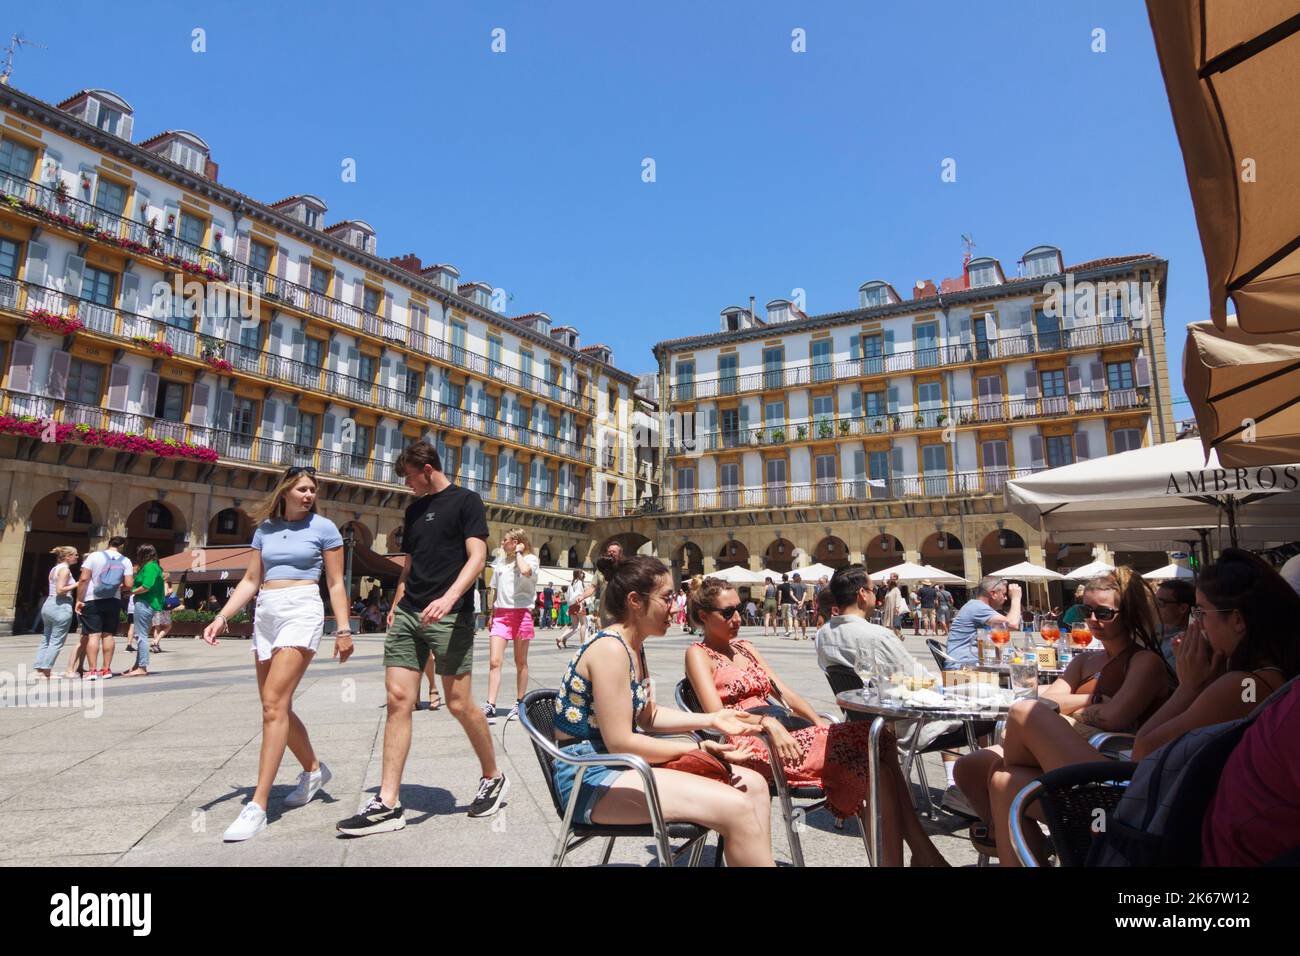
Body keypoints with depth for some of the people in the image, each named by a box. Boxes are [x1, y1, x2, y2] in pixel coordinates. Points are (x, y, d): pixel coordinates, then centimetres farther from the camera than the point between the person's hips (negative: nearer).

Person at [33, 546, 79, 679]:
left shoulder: (54, 569, 17)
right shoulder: (65, 569, -10)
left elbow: (55, 588, 13)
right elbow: (60, 590, -19)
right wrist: (76, 584, -10)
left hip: (48, 604, 9)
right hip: (61, 606, -9)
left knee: (46, 640, 13)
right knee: (56, 641, -4)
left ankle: (38, 669, 14)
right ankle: (46, 670, -5)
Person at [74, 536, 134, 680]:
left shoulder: (94, 556, -2)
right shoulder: (125, 561, 1)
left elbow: (84, 579, -10)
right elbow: (129, 585, -6)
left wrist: (79, 600, -5)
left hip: (92, 601, -1)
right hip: (113, 602, 1)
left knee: (94, 634, -2)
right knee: (108, 634, 9)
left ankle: (91, 670, -4)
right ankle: (106, 669, 13)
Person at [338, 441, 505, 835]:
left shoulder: (465, 501, -2)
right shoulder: (415, 508, 19)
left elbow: (477, 556, -12)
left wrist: (449, 598, -25)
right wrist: (397, 603, 16)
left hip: (450, 616, -6)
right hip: (408, 614, 7)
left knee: (459, 703, -2)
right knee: (398, 700, -1)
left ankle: (493, 778, 20)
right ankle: (387, 803, 4)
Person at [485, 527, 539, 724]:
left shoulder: (530, 559, -2)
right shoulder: (501, 561, 14)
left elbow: (525, 571, -27)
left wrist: (519, 552, -12)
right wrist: (492, 613, 16)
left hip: (520, 613, -4)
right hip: (501, 614, 4)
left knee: (520, 662, 7)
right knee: (494, 661, -7)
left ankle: (519, 703, 18)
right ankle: (490, 707, -8)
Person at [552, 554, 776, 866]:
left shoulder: (633, 646, 11)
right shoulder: (610, 648, -20)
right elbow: (620, 743, -23)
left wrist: (712, 720, 6)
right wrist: (694, 748, -13)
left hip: (621, 763, 10)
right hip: (591, 778, -10)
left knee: (753, 785, 3)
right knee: (736, 808, -23)